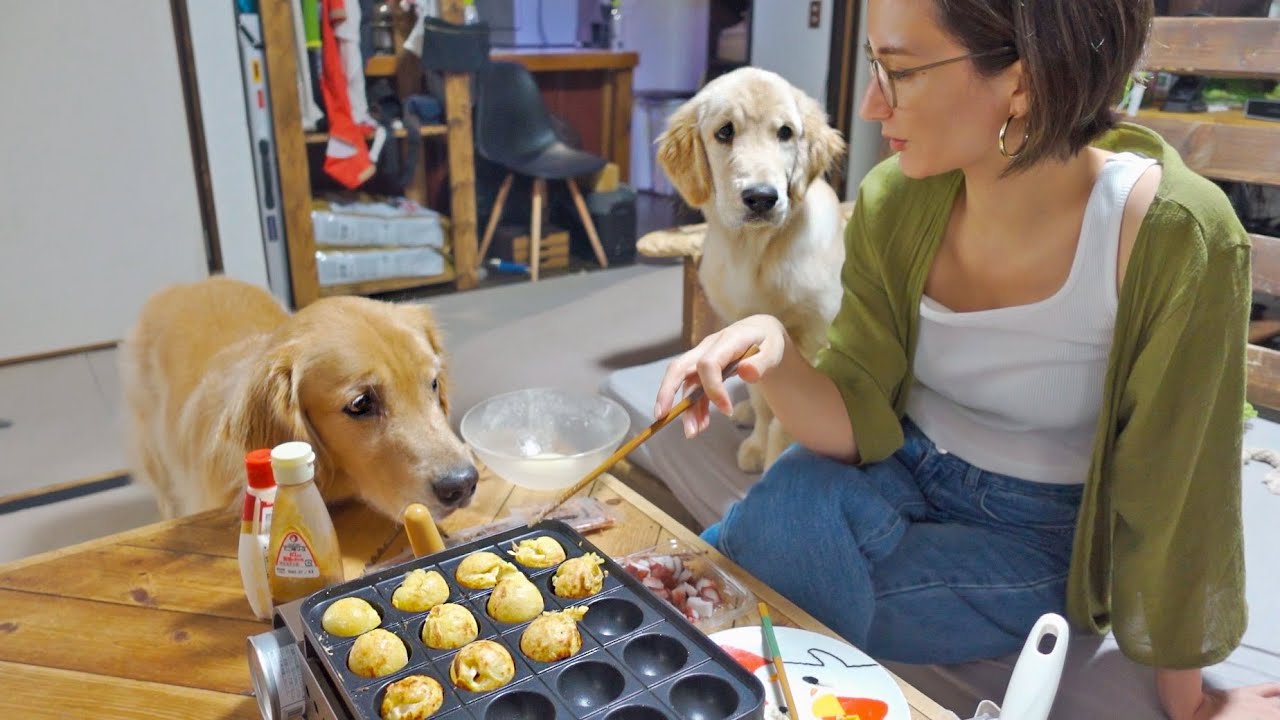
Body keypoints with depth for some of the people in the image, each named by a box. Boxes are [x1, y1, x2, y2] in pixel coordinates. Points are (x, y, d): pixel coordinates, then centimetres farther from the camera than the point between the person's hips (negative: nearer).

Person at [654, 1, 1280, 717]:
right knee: (785, 506, -28)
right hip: (903, 469, 3)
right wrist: (775, 352, -34)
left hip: (1037, 534, -3)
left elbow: (1167, 497, -15)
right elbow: (858, 424, -12)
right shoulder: (895, 202, -14)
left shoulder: (1174, 240, -26)